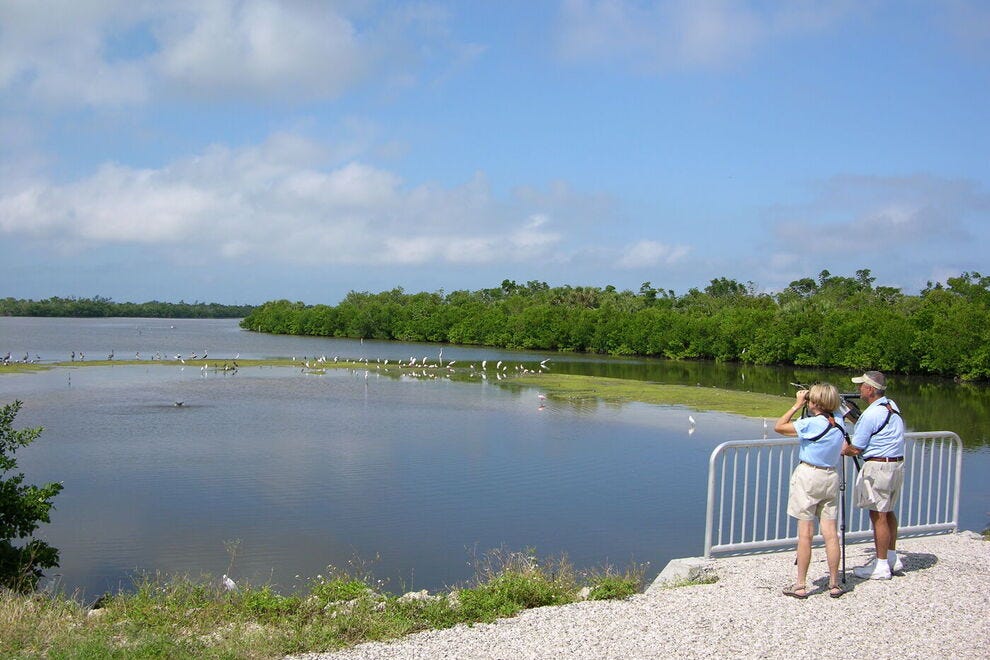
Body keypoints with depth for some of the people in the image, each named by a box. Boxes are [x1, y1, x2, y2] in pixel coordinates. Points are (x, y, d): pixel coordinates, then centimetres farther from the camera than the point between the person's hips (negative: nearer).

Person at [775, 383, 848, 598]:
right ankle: (834, 584, 12)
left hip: (808, 476, -6)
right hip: (830, 477, 6)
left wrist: (796, 405, -1)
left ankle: (800, 585, 4)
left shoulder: (810, 423, -14)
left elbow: (778, 427, -9)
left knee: (805, 533, -1)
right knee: (830, 533, 7)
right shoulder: (839, 423, 4)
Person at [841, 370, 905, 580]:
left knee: (878, 516, -3)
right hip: (897, 464, 9)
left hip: (878, 466, -9)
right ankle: (892, 558, 26)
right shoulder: (892, 405, 10)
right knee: (888, 511, 18)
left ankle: (882, 567, 3)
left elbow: (855, 449, -12)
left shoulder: (872, 414, -17)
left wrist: (840, 450, 6)